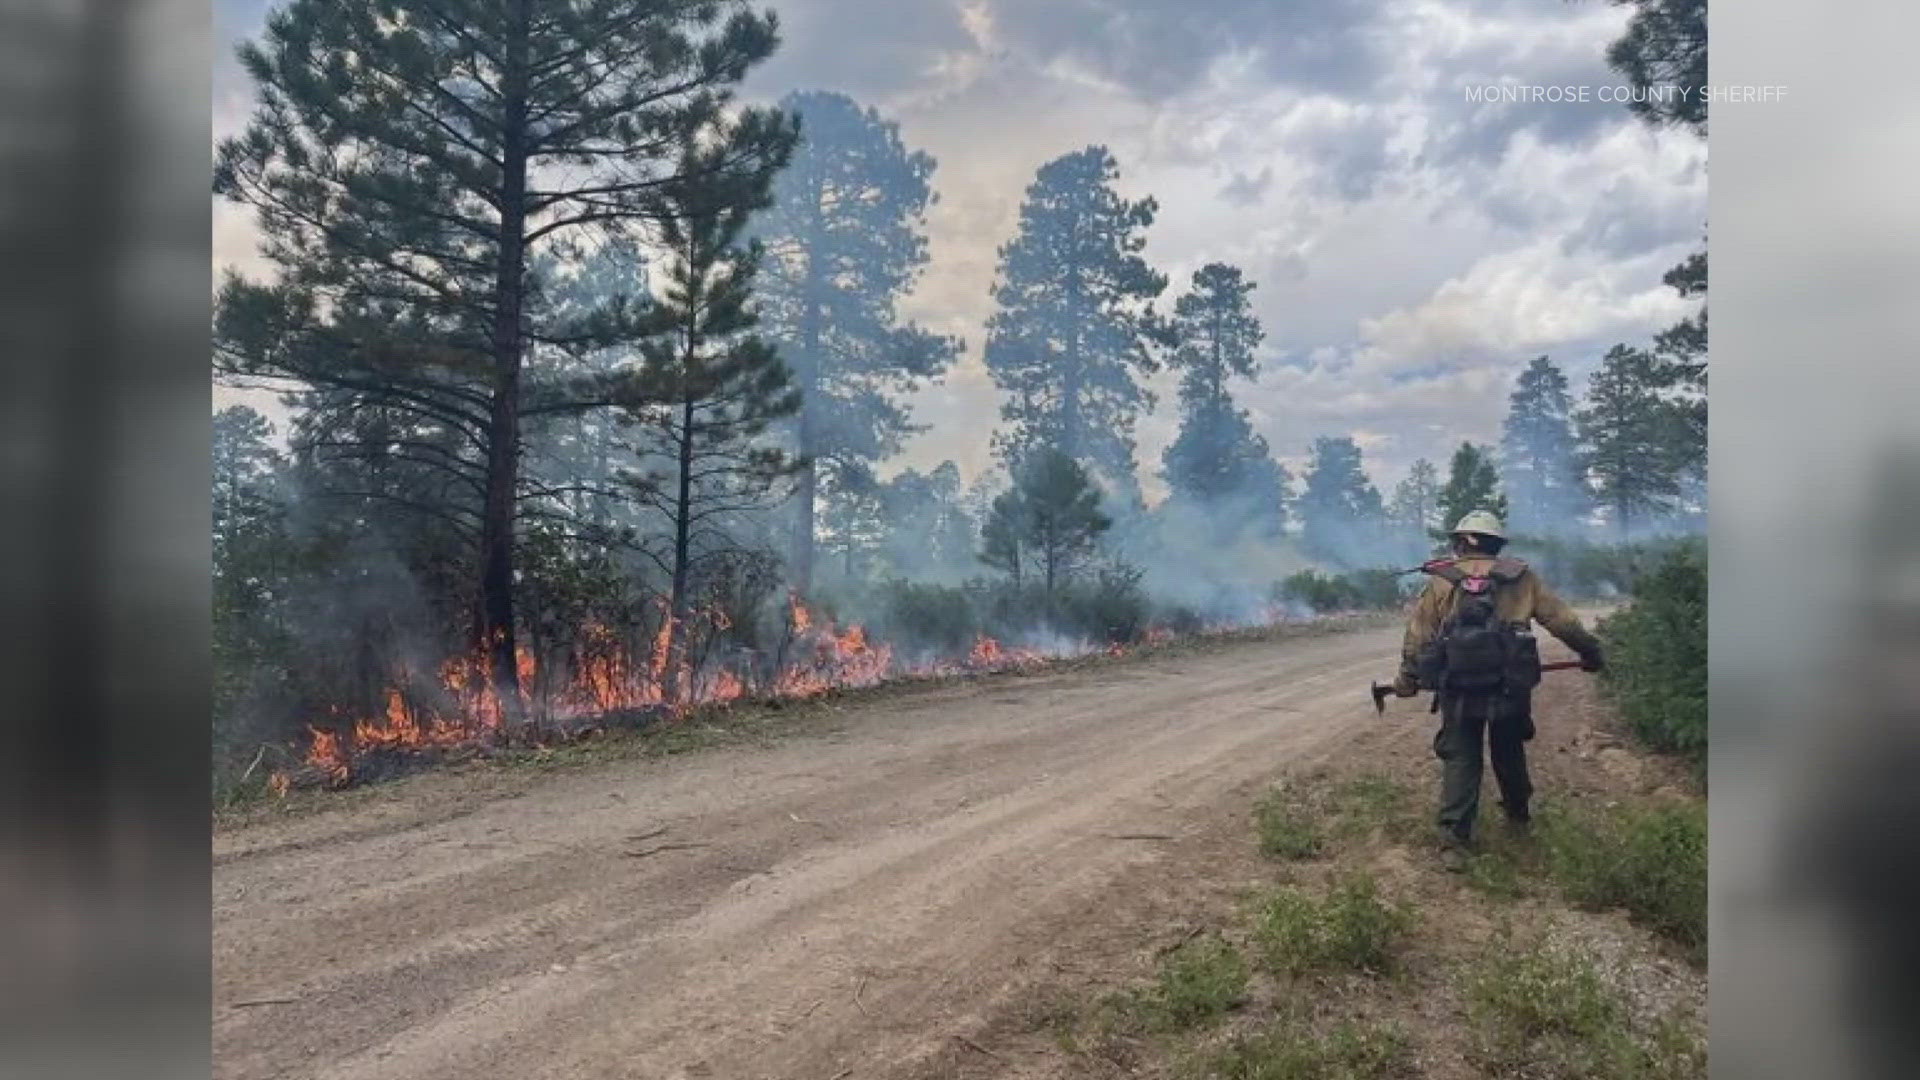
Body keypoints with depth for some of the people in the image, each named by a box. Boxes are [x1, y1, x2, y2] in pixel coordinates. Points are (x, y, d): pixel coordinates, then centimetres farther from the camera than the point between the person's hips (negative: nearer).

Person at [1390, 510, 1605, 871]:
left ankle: (1454, 842, 0)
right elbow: (1562, 619, 7)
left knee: (1459, 760, 6)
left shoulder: (1441, 582, 2)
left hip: (1458, 690, -1)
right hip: (1510, 688, 1)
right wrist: (1590, 651, 20)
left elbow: (1417, 635, 1)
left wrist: (1408, 678, 9)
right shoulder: (1521, 578, 4)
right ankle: (1518, 815, 43)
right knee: (1510, 753, 23)